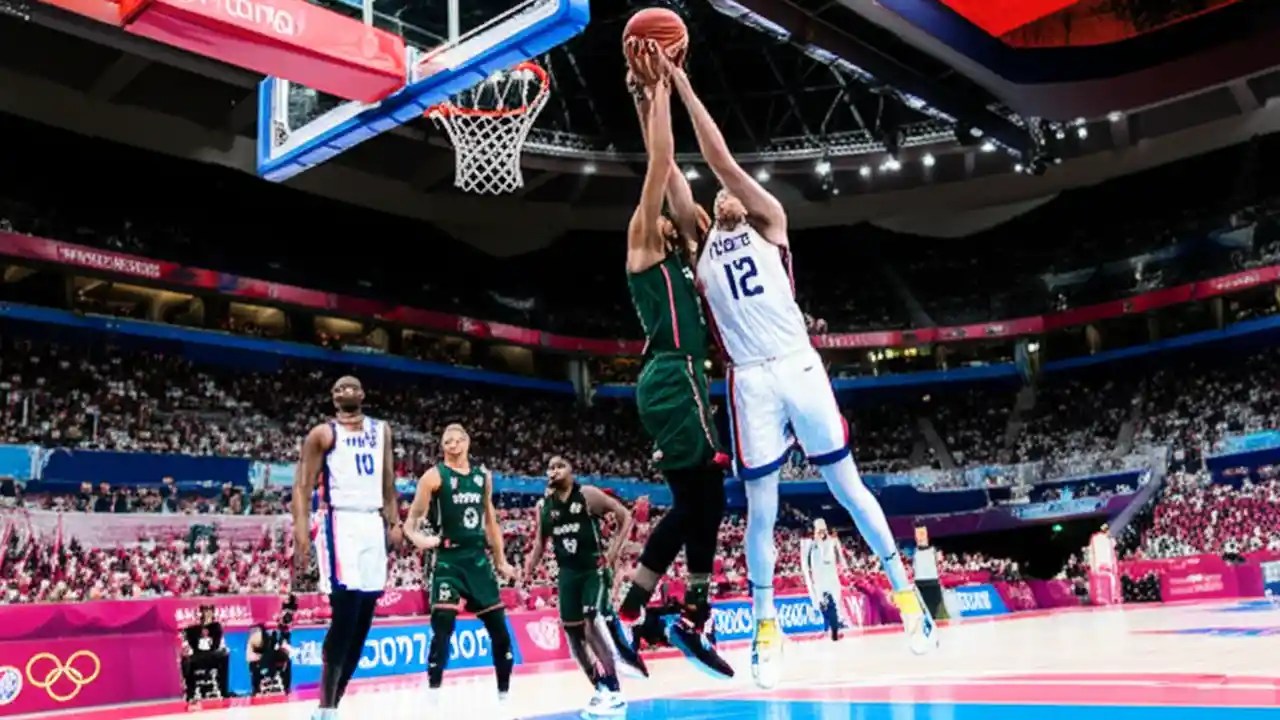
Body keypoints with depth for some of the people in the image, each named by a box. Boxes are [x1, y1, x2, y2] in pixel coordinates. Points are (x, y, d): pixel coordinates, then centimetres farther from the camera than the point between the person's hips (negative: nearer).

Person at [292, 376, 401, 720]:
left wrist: (394, 521, 7)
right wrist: (301, 531, -17)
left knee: (363, 619, 5)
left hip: (373, 523, 6)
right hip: (339, 523, -6)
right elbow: (303, 485, -6)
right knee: (346, 613, -15)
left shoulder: (382, 431, 16)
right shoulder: (323, 434, 0)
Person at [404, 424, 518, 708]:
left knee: (499, 628, 7)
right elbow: (411, 519, -9)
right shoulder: (434, 476, -5)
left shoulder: (483, 476, 10)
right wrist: (418, 537, -31)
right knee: (442, 628, -14)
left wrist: (501, 560, 17)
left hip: (478, 558, 5)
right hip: (448, 560, -5)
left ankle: (504, 693, 22)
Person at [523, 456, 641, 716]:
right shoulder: (543, 506, 7)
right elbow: (540, 541, 16)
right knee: (572, 631, 4)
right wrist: (530, 565, -1)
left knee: (594, 622, -21)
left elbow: (625, 516, -5)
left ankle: (614, 691, -13)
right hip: (568, 573, 6)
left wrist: (614, 550, -13)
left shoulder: (588, 494, -8)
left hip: (594, 568, -6)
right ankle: (601, 688, 18)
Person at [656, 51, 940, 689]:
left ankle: (904, 589, 20)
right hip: (750, 382, 2)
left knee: (847, 486, 7)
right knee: (761, 510, 4)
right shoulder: (699, 243, 16)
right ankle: (766, 626, 16)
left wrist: (684, 87, 0)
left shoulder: (769, 224, 11)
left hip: (799, 368, -1)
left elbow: (721, 158, 0)